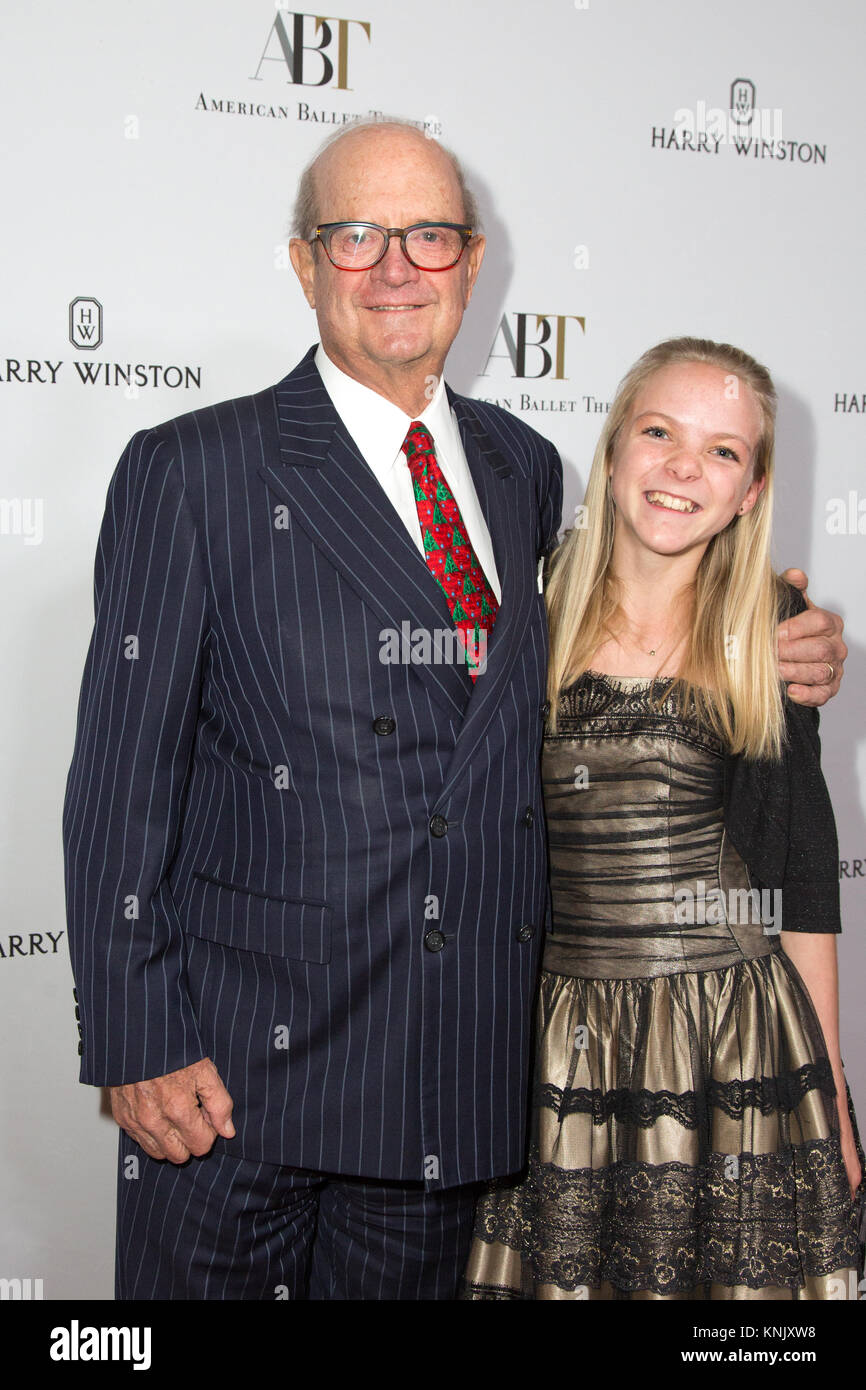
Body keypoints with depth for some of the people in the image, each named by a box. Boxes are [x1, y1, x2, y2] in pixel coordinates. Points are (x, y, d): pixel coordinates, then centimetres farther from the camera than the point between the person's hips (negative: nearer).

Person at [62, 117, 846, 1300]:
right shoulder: (193, 472, -4)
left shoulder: (525, 469, 10)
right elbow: (124, 775, -7)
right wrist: (139, 1046, -12)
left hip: (453, 1071, 4)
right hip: (238, 1069, -4)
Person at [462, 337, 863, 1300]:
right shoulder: (532, 613, 0)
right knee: (555, 1270, 9)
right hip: (554, 1037, 1)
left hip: (733, 1038, -1)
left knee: (723, 1271, 8)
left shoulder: (770, 634, -2)